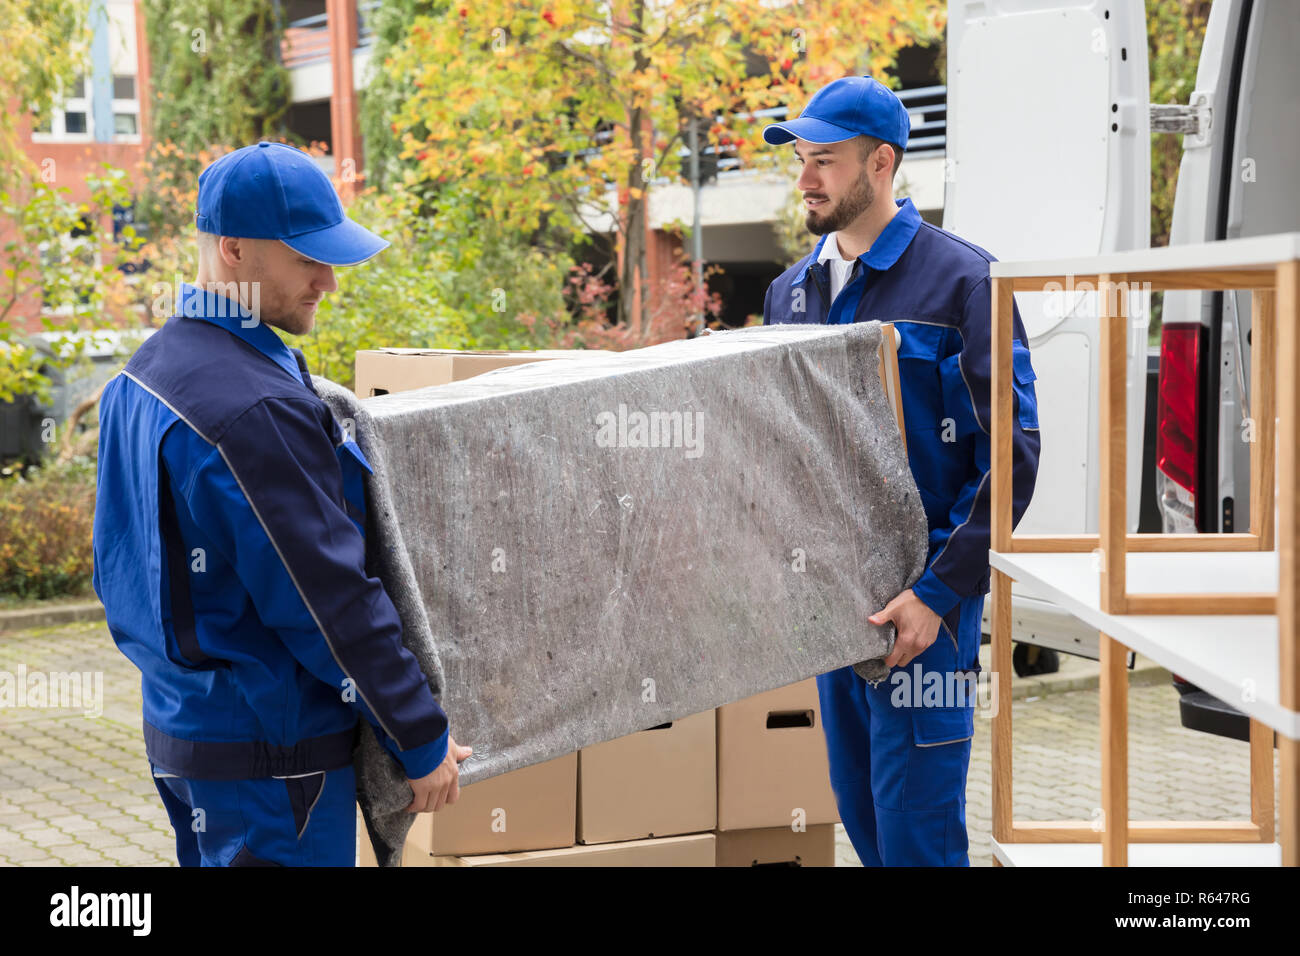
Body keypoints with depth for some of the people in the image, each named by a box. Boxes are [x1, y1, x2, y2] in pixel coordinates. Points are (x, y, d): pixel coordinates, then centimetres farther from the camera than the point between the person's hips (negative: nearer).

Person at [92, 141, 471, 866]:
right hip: (272, 752, -10)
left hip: (181, 726, 10)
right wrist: (423, 741, -14)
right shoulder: (258, 410, -24)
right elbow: (332, 600, -22)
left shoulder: (150, 371, 8)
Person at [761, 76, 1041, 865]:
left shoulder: (961, 280, -9)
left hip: (923, 592, -6)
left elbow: (1012, 451, -13)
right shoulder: (791, 291, 11)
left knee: (917, 828, -5)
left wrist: (940, 592, -18)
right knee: (858, 807, 14)